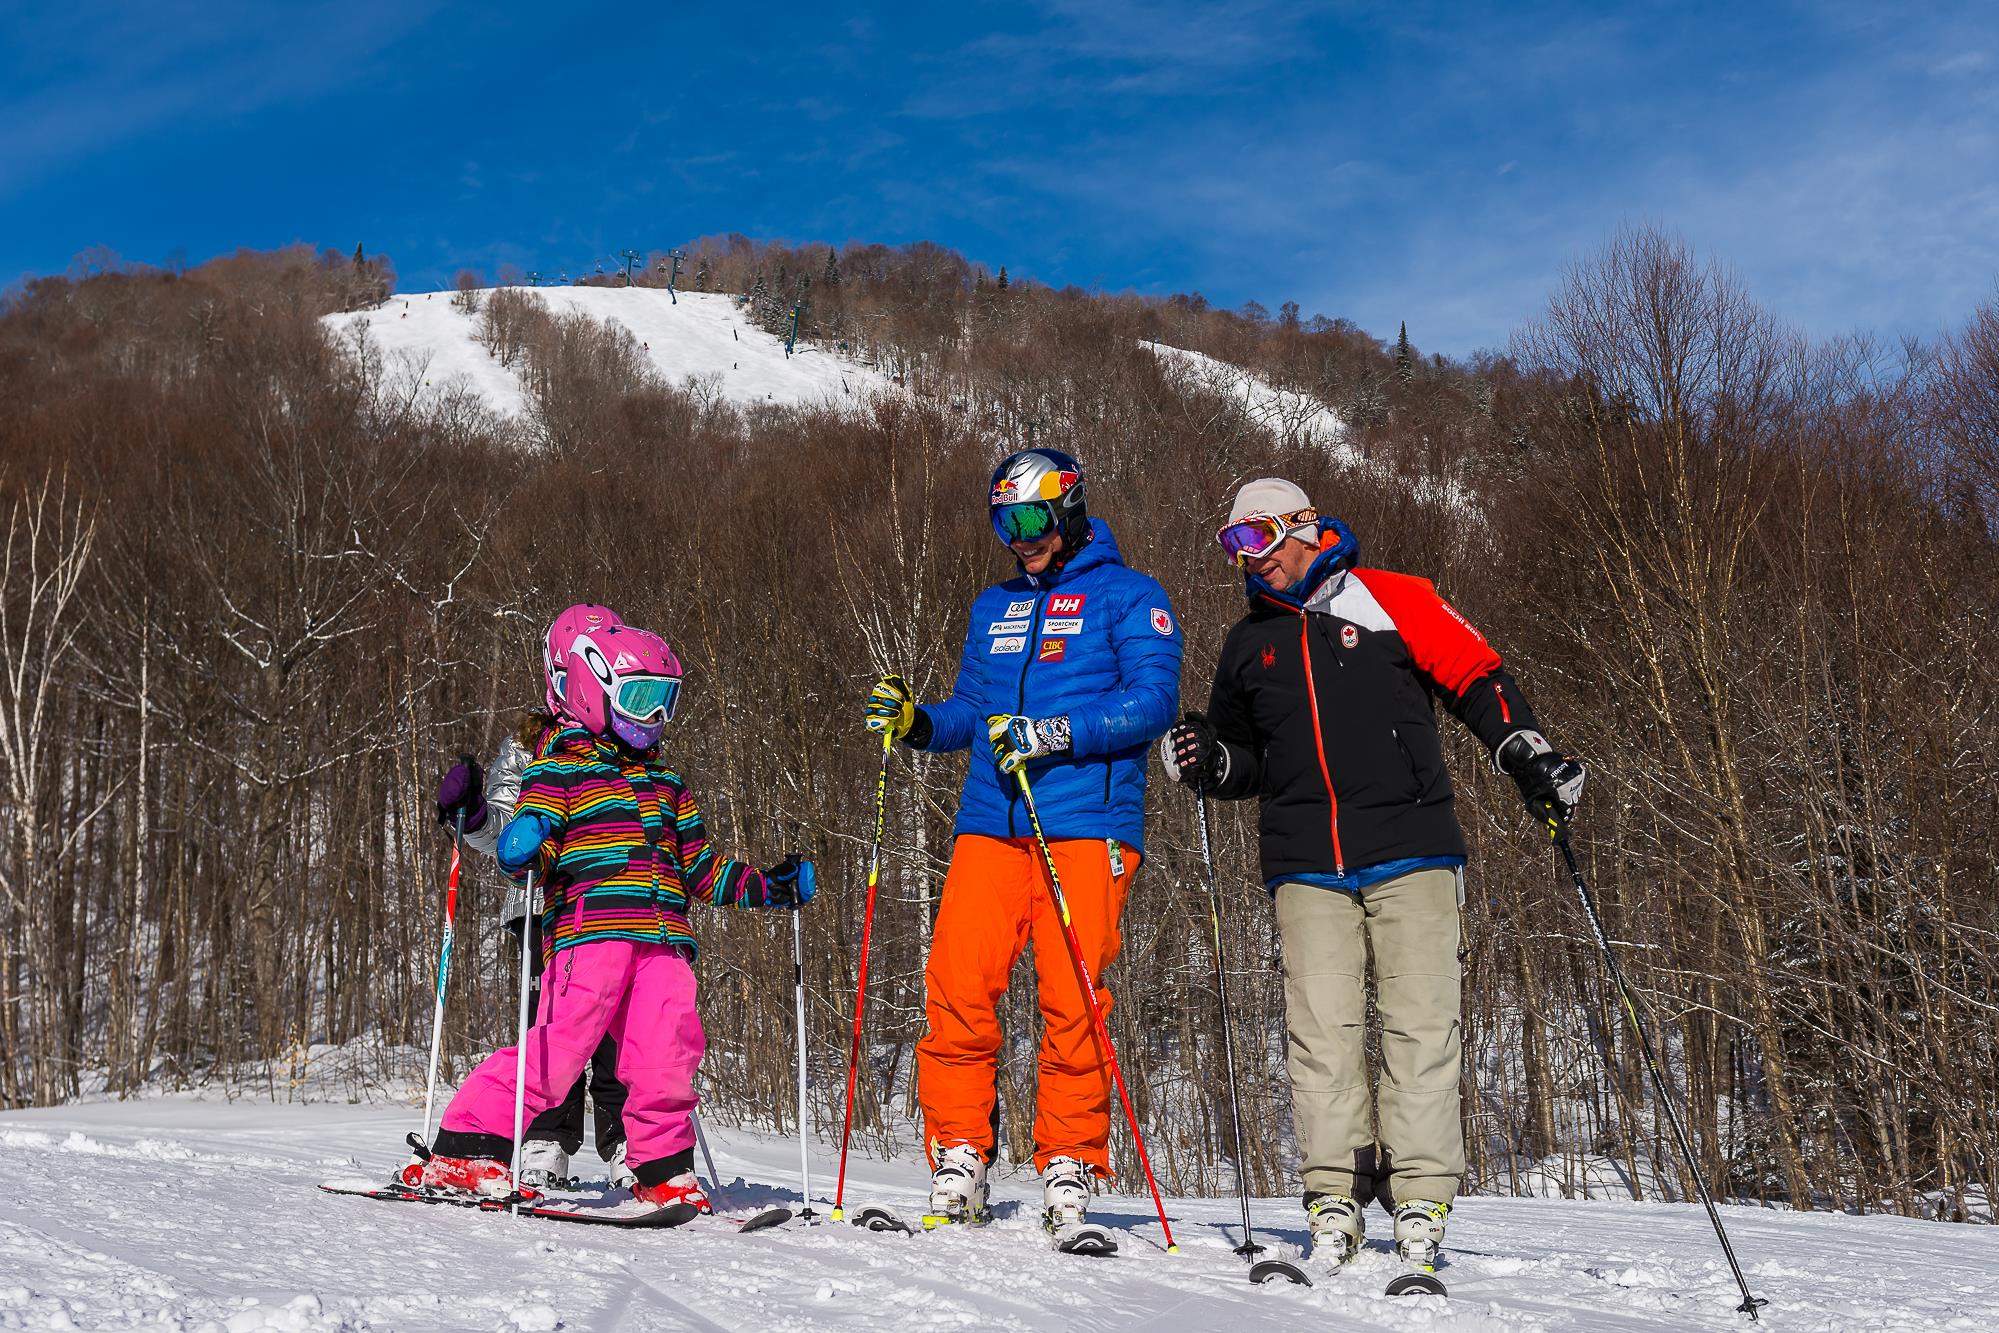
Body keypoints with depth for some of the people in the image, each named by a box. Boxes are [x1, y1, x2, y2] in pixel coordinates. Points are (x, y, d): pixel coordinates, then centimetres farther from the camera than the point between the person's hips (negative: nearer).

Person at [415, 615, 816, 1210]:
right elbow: (528, 842, -5)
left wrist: (764, 887, 21)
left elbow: (698, 864, 29)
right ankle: (463, 1151, -3)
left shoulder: (665, 782, 27)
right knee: (556, 1051, -13)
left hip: (662, 938, 6)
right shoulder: (560, 767, 5)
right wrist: (522, 849, -29)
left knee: (668, 1056, -3)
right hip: (589, 930, -6)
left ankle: (661, 1170, 15)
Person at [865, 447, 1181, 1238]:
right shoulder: (992, 608, 24)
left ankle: (1069, 1171, 4)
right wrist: (915, 722, 5)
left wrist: (1058, 734, -17)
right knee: (957, 992, -7)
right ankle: (959, 1164, 3)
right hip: (989, 825, 4)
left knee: (1072, 1004, -7)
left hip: (1085, 828, -4)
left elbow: (1153, 700, -6)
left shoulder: (1129, 596, 6)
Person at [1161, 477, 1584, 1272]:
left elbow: (1479, 679, 6)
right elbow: (1248, 757, 28)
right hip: (1306, 870, 3)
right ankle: (1335, 1203, 0)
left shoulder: (1391, 602, 6)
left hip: (1410, 855, -3)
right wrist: (1208, 762, 7)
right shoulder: (1249, 643, 19)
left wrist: (1528, 757, -6)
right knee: (1321, 1030, -5)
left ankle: (1421, 1203, -3)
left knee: (1420, 1022, -6)